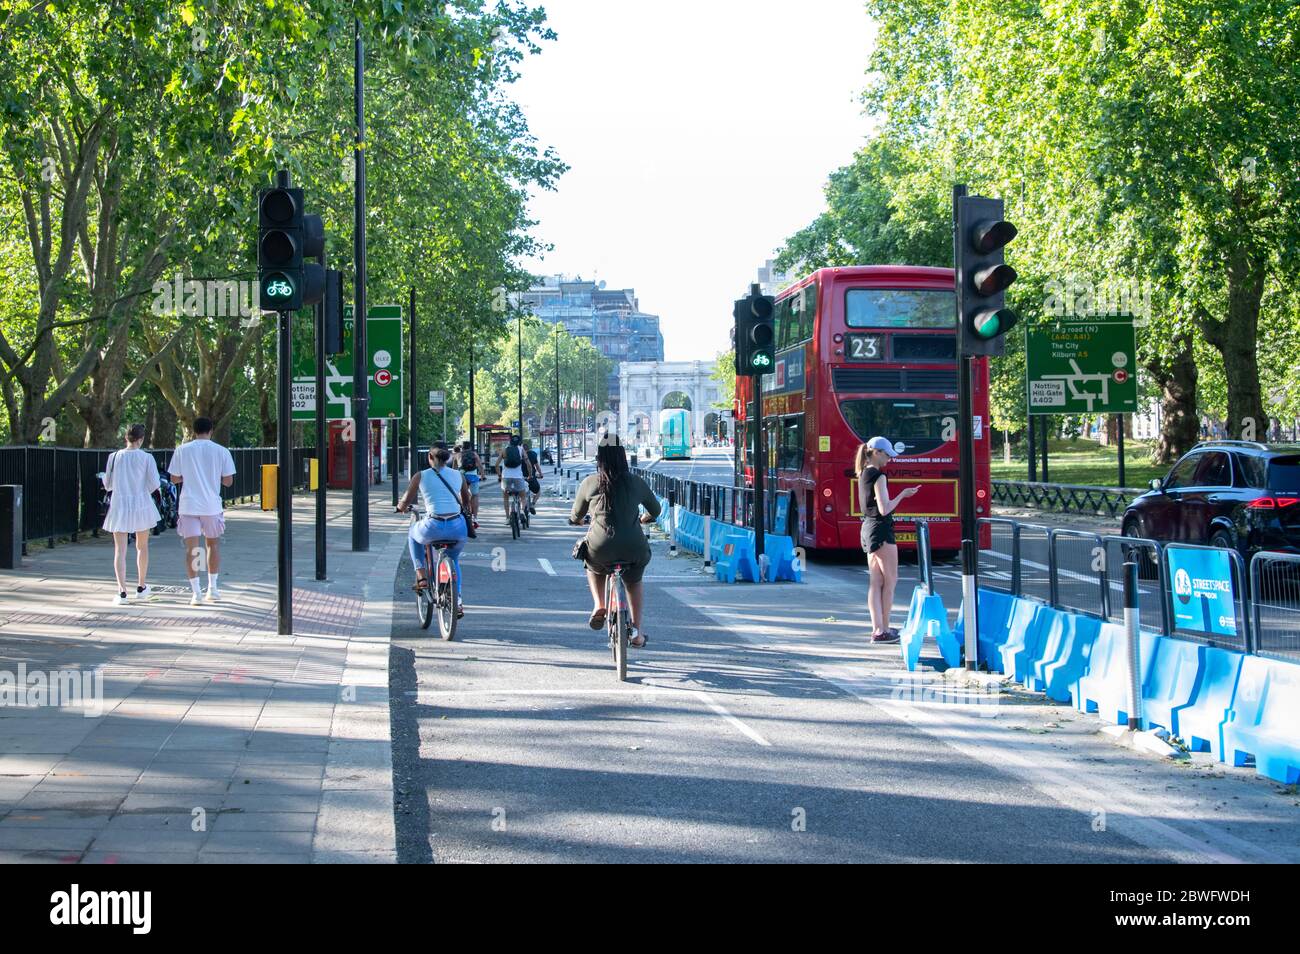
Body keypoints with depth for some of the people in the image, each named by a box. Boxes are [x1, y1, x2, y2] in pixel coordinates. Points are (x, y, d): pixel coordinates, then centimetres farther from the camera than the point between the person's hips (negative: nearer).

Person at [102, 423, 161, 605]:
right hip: (141, 505, 0)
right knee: (142, 546, 19)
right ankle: (141, 587, 29)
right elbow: (154, 484, -7)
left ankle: (122, 591, -13)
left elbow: (108, 484, 3)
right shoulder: (146, 458, -8)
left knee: (120, 550, -1)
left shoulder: (114, 457, -4)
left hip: (119, 505, 0)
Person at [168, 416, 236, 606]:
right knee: (213, 544, 18)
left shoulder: (182, 450, -1)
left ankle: (196, 592, -5)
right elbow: (228, 481, -1)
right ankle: (212, 589, 19)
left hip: (189, 505, -1)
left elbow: (174, 478, 3)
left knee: (192, 548, 1)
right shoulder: (221, 451, -2)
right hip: (212, 505, 1)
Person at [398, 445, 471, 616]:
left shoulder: (420, 476, 6)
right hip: (458, 529, 3)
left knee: (413, 533, 34)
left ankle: (421, 574, 23)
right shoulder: (459, 475, 14)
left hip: (433, 528, -3)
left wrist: (400, 507, 36)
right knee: (453, 559, 34)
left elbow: (405, 503, 12)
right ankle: (457, 602, 23)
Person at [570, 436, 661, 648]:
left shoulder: (589, 483, 0)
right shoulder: (636, 483, 4)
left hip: (601, 549, -1)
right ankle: (637, 630, 27)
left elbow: (576, 515, 15)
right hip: (633, 549, 1)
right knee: (634, 581, 32)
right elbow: (655, 509, 22)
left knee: (593, 567, 36)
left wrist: (575, 520, 40)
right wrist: (646, 518, 46)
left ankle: (599, 606, 16)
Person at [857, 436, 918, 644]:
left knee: (876, 581, 9)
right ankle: (883, 631, -1)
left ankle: (877, 628, 9)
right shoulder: (878, 476, -15)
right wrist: (903, 495, -10)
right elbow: (884, 508, -20)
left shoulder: (863, 475, 13)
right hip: (881, 529, -9)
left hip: (867, 527, 9)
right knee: (890, 580, -2)